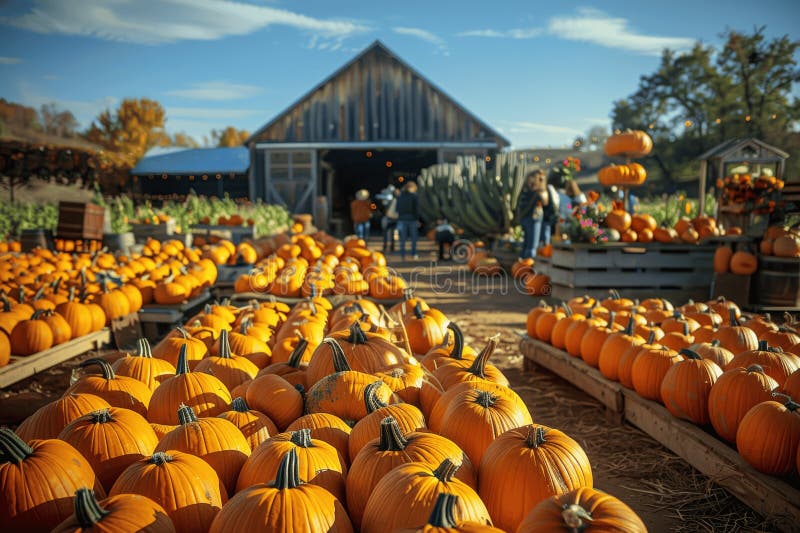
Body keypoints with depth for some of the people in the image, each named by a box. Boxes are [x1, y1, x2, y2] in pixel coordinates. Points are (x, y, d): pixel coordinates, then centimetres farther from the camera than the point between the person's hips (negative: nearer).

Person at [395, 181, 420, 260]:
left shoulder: (400, 196, 7)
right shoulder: (414, 196, -6)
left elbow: (397, 208, 9)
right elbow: (417, 209, -7)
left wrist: (400, 216, 13)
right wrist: (417, 218, 0)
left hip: (402, 219, 3)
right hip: (412, 218, -3)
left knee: (403, 238, 5)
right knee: (413, 237, 9)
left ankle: (402, 255, 3)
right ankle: (414, 254, 11)